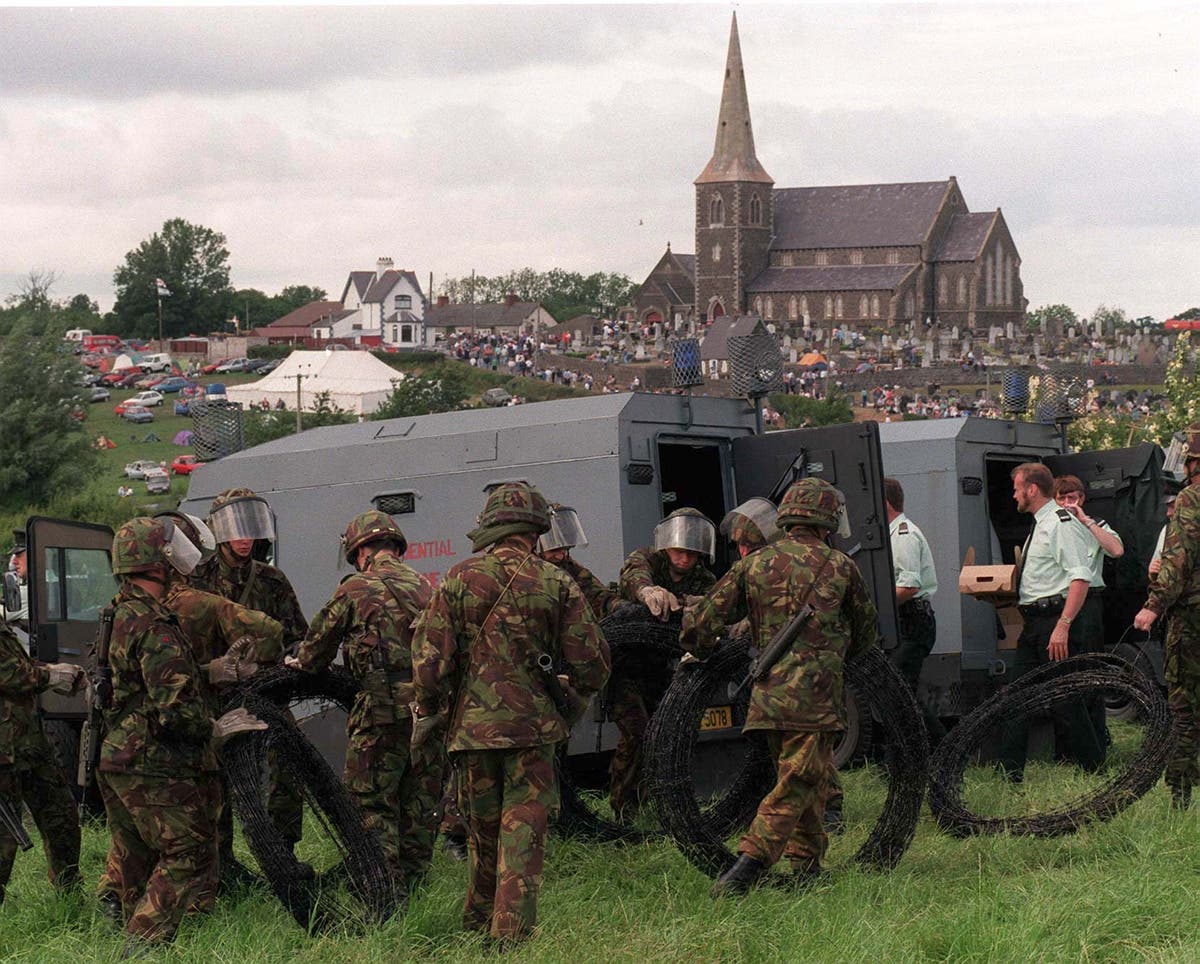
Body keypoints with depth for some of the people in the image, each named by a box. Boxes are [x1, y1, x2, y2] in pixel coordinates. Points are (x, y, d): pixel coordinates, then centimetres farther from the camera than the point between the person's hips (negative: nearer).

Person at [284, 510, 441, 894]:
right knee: (420, 808, 13)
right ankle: (411, 890, 19)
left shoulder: (356, 589, -2)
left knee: (373, 808, 1)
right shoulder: (423, 586, 13)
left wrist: (300, 663, 29)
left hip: (382, 711, -5)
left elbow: (318, 645, 8)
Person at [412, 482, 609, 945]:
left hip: (471, 724, 2)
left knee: (482, 829, 16)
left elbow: (430, 654, -3)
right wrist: (570, 706, 18)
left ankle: (477, 925, 28)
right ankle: (511, 933, -6)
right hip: (533, 728, -2)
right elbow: (591, 661, -1)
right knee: (523, 830, 0)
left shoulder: (459, 579, -1)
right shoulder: (558, 584, -2)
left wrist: (426, 711, 11)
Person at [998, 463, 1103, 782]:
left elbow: (1081, 578, -20)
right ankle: (1010, 772, 11)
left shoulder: (1062, 523, -12)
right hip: (1033, 622, 10)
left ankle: (1093, 770, 5)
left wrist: (1063, 626, -27)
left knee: (1064, 699, -5)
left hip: (1054, 620, -10)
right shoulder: (1039, 526, 18)